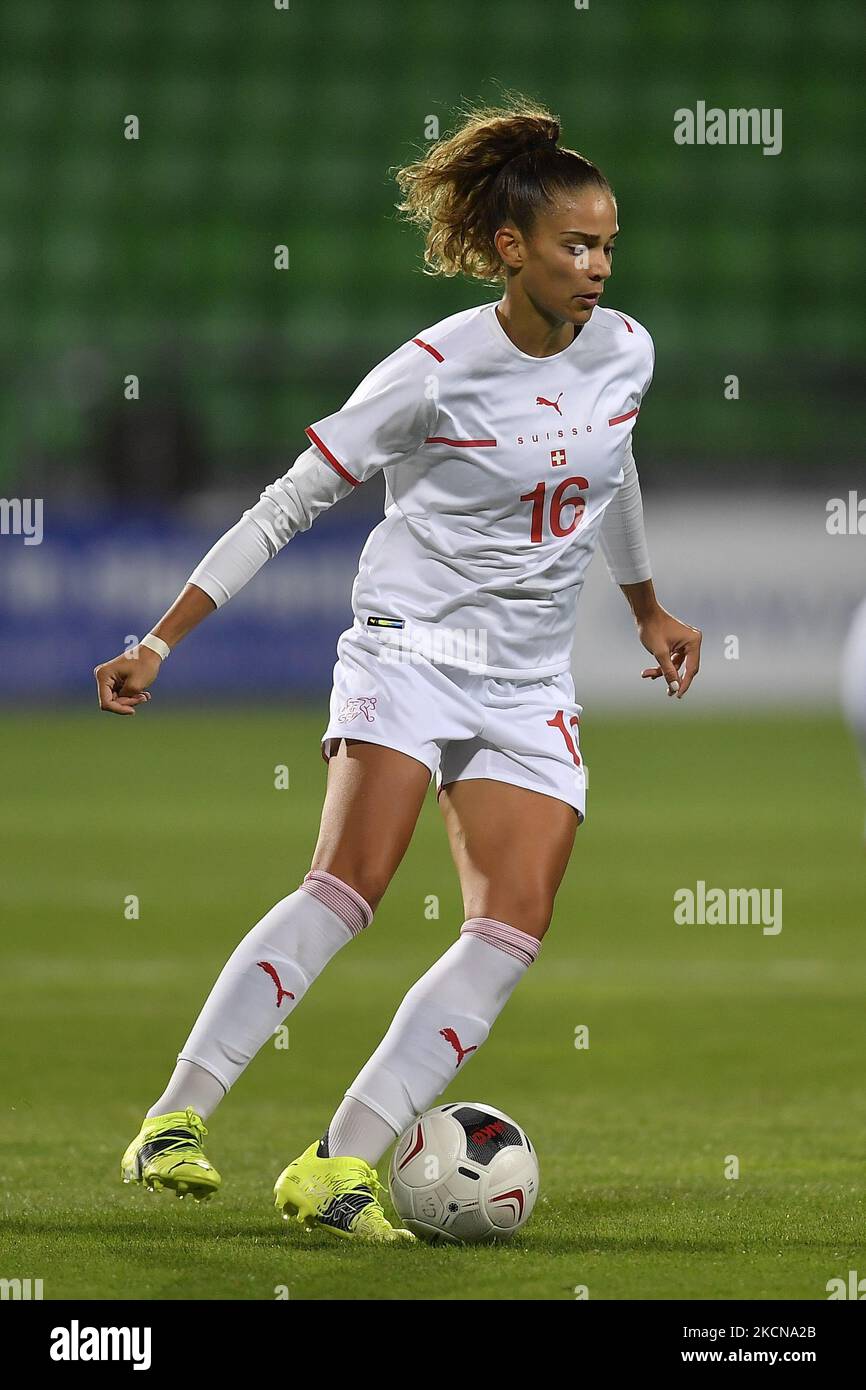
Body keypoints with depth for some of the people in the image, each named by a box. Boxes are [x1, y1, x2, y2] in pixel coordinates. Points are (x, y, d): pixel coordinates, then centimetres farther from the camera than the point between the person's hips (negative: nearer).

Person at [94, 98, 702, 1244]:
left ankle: (339, 1166, -13)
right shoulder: (434, 372, -12)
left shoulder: (623, 351, 3)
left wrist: (647, 609, 37)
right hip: (408, 649, -5)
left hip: (530, 688, 5)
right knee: (349, 885, -24)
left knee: (515, 930, -12)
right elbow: (286, 505, -7)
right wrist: (159, 645, -10)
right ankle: (177, 1122, -22)